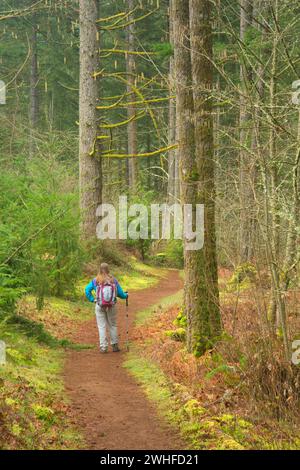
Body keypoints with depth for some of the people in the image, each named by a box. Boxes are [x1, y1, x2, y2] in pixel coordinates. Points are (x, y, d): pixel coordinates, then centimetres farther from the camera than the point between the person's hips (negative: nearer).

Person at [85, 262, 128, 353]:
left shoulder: (96, 280, -5)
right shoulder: (113, 280, -5)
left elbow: (87, 289, -11)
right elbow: (120, 293, 0)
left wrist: (92, 299, -2)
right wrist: (126, 295, 20)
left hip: (99, 306, -1)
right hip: (111, 306, 1)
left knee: (102, 326, 5)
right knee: (113, 325, 14)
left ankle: (103, 347, 4)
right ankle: (115, 346, 19)